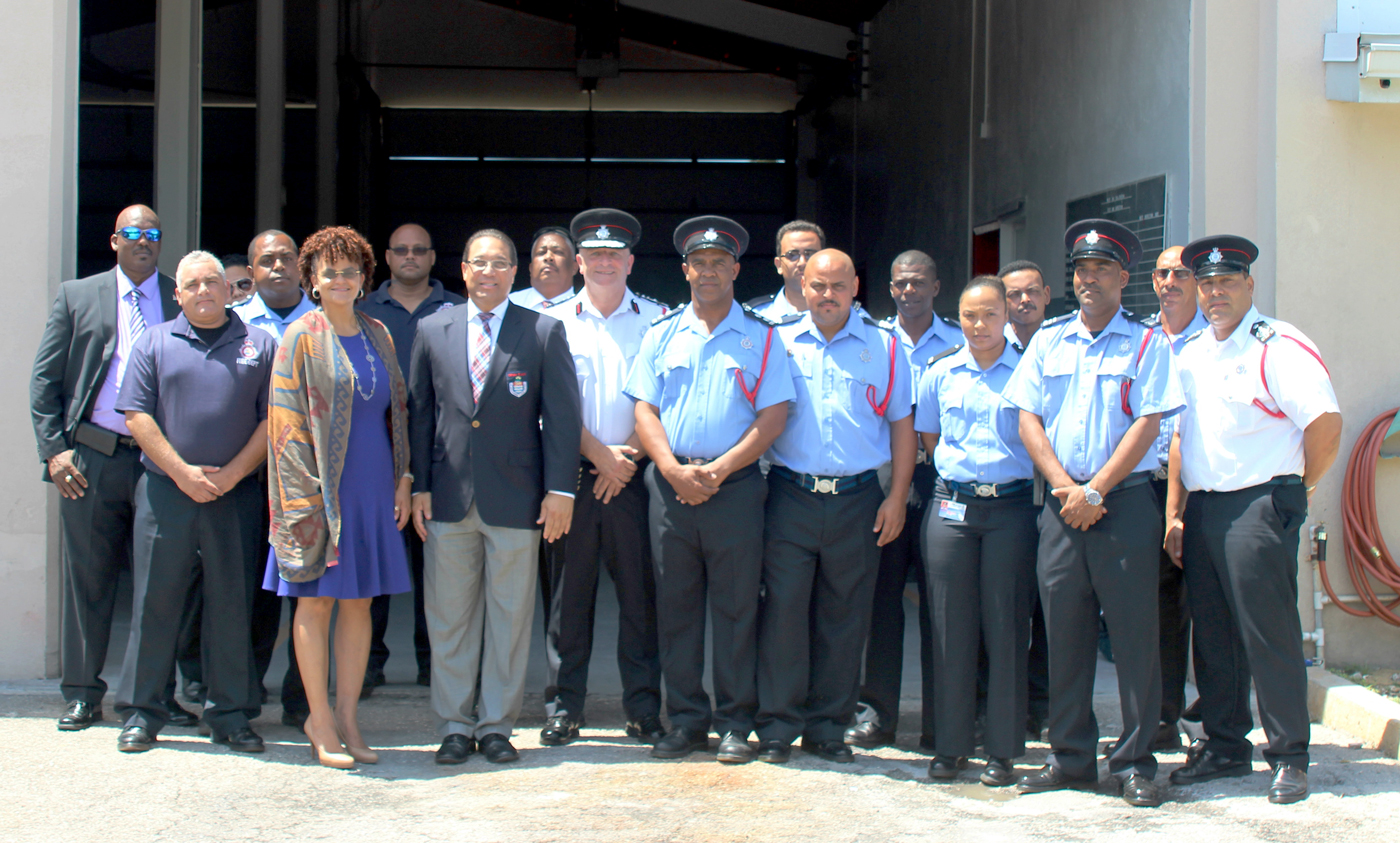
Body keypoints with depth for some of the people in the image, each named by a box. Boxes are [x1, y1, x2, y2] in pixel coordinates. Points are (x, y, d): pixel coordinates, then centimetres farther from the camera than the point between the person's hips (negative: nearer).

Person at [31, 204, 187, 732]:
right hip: (91, 458, 0)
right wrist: (53, 449, -2)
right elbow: (44, 380, 8)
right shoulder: (77, 296, 9)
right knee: (87, 576, 5)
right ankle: (82, 694, 15)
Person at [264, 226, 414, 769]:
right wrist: (305, 490, -14)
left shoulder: (377, 336, 12)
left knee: (359, 601, 7)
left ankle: (348, 716, 14)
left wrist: (402, 479, 7)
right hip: (322, 485, -5)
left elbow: (397, 409, 15)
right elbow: (286, 417, -7)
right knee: (317, 601, 1)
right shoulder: (302, 337, -3)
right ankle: (320, 719, 10)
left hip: (373, 487, 5)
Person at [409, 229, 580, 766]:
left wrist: (559, 489, -6)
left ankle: (496, 726, 16)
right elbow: (419, 414, 10)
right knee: (449, 617, 6)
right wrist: (418, 486, 4)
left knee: (510, 617, 5)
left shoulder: (544, 332, 2)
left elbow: (561, 415, 0)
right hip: (448, 499, 2)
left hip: (516, 499, -2)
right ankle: (455, 725, 17)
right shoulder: (433, 330, 8)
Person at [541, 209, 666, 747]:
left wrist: (631, 456, -8)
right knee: (569, 592, 3)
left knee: (640, 594, 1)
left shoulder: (656, 319, 7)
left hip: (635, 477, 0)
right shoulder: (559, 322, 8)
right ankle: (563, 708, 11)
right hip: (574, 474, 0)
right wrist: (600, 455, -9)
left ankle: (644, 710, 9)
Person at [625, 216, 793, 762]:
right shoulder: (662, 334, 11)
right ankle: (686, 720, 14)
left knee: (736, 608, 0)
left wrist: (717, 470, -11)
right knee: (675, 605, 5)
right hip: (670, 486, 2)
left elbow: (773, 417, -2)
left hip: (735, 487, -2)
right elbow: (645, 410, 6)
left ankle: (734, 725, 9)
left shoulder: (760, 337, 5)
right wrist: (675, 471, -9)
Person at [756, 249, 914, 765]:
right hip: (790, 496, 0)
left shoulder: (884, 347, 9)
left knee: (844, 618, 5)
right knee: (783, 610, -4)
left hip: (857, 501, 1)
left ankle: (829, 727, 16)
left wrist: (897, 497, 2)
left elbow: (902, 424, 10)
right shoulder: (779, 343, 9)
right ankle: (778, 726, 6)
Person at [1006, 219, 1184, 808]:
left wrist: (1096, 491, -11)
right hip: (1061, 503, 3)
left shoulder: (1146, 343, 3)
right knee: (1064, 631, 6)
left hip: (1124, 501, -3)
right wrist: (1064, 487, -6)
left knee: (1133, 631, -2)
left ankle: (1135, 764, 6)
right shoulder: (1049, 340, 13)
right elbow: (1028, 419, 7)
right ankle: (1070, 758, 16)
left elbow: (1147, 425, -5)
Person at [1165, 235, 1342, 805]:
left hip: (1258, 507, -7)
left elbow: (1325, 422, -16)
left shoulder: (1277, 346, -8)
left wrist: (1301, 487, -4)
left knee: (1268, 635, -4)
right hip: (1201, 510, 7)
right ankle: (1225, 748, 23)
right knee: (1213, 637, 12)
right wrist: (1174, 514, 12)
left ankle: (1289, 759, 6)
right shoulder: (1190, 354, 15)